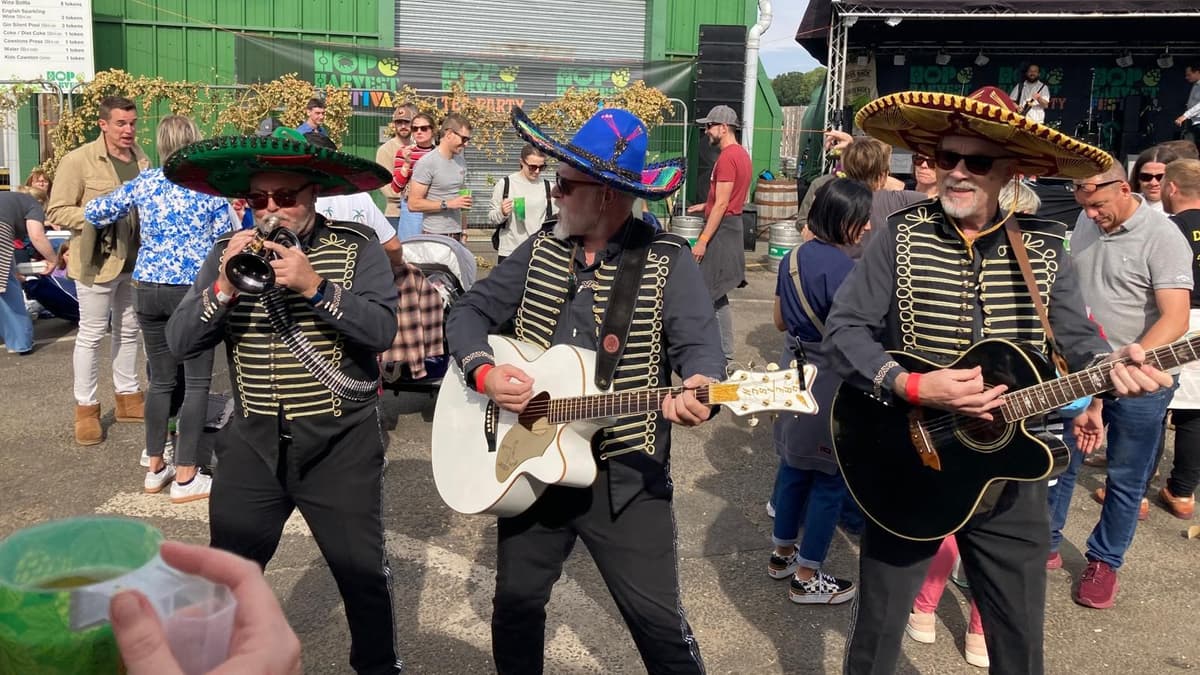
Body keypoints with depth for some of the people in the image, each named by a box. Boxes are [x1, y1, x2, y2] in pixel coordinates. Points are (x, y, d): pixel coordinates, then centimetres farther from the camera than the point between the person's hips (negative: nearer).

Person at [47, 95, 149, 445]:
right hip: (97, 260, -6)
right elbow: (56, 211, -10)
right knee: (91, 334, 4)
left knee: (129, 331, 16)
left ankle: (128, 396, 30)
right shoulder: (78, 160, -11)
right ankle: (86, 408, 15)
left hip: (135, 259, 6)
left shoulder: (141, 157, 6)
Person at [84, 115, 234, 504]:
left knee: (161, 380, 15)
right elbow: (224, 239, -2)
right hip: (194, 289, -4)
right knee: (197, 382, 3)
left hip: (148, 288, 4)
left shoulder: (145, 182, 7)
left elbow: (93, 212, 15)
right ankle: (185, 477, 3)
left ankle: (155, 469, 22)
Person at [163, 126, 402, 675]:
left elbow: (381, 329, -18)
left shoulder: (357, 246, -6)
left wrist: (316, 287, -27)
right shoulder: (230, 253, 3)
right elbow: (180, 342, -4)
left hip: (341, 444, -3)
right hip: (253, 443, 3)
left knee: (363, 572, 11)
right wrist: (224, 287, -20)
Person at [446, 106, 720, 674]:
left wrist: (697, 392, -40)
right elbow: (468, 312, 6)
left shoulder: (667, 262, -9)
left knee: (657, 618, 1)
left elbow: (700, 347, -17)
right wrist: (484, 372, -13)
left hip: (625, 476, -4)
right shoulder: (539, 251, 4)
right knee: (516, 601, 17)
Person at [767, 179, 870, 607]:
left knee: (795, 466, 20)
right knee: (831, 479, 4)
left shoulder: (793, 258, 6)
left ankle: (782, 554, 34)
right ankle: (807, 578, 13)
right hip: (832, 380, -9)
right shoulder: (842, 267, -21)